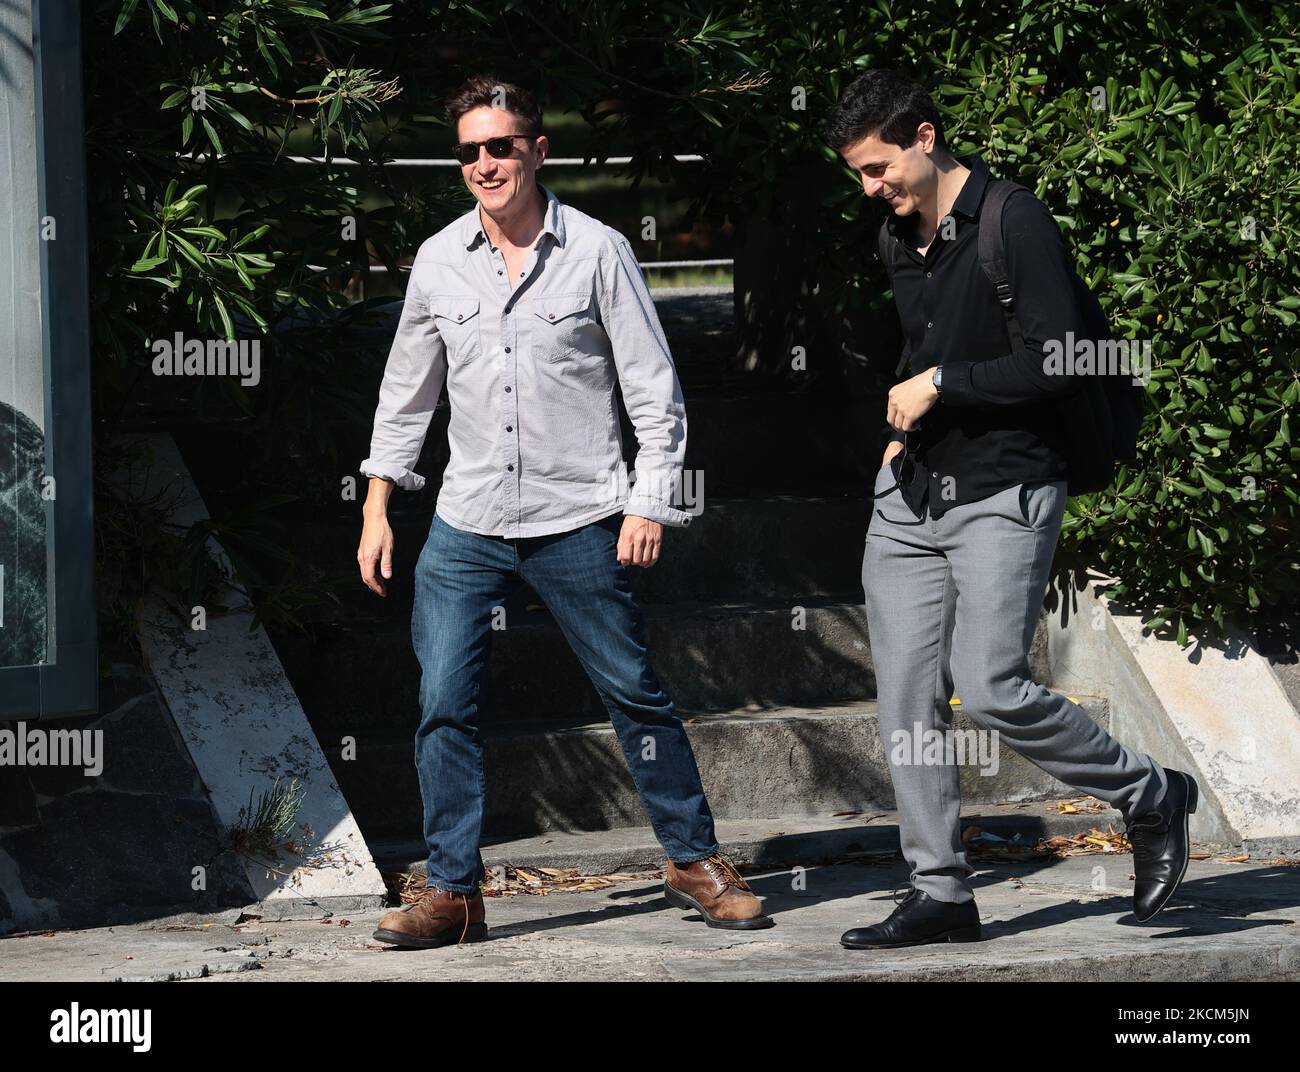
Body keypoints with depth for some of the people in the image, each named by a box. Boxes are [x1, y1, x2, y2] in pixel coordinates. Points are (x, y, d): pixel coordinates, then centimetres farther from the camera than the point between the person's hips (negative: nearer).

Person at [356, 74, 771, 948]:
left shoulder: (598, 252, -3)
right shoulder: (439, 262, 6)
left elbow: (654, 388, 0)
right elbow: (407, 392, 16)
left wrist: (651, 504, -7)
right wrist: (378, 507, 11)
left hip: (579, 523, -3)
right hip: (467, 524, 3)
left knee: (636, 695, 4)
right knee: (445, 706, -4)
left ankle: (696, 861, 18)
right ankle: (453, 892, 3)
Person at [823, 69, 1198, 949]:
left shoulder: (1016, 225, -13)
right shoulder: (900, 238, 13)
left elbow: (1058, 361, -19)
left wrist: (940, 387, -16)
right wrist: (907, 427, 13)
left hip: (1003, 495, -8)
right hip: (911, 497, 8)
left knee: (991, 686, -16)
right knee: (907, 700, 2)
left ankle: (1151, 797, 5)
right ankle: (940, 892, 9)